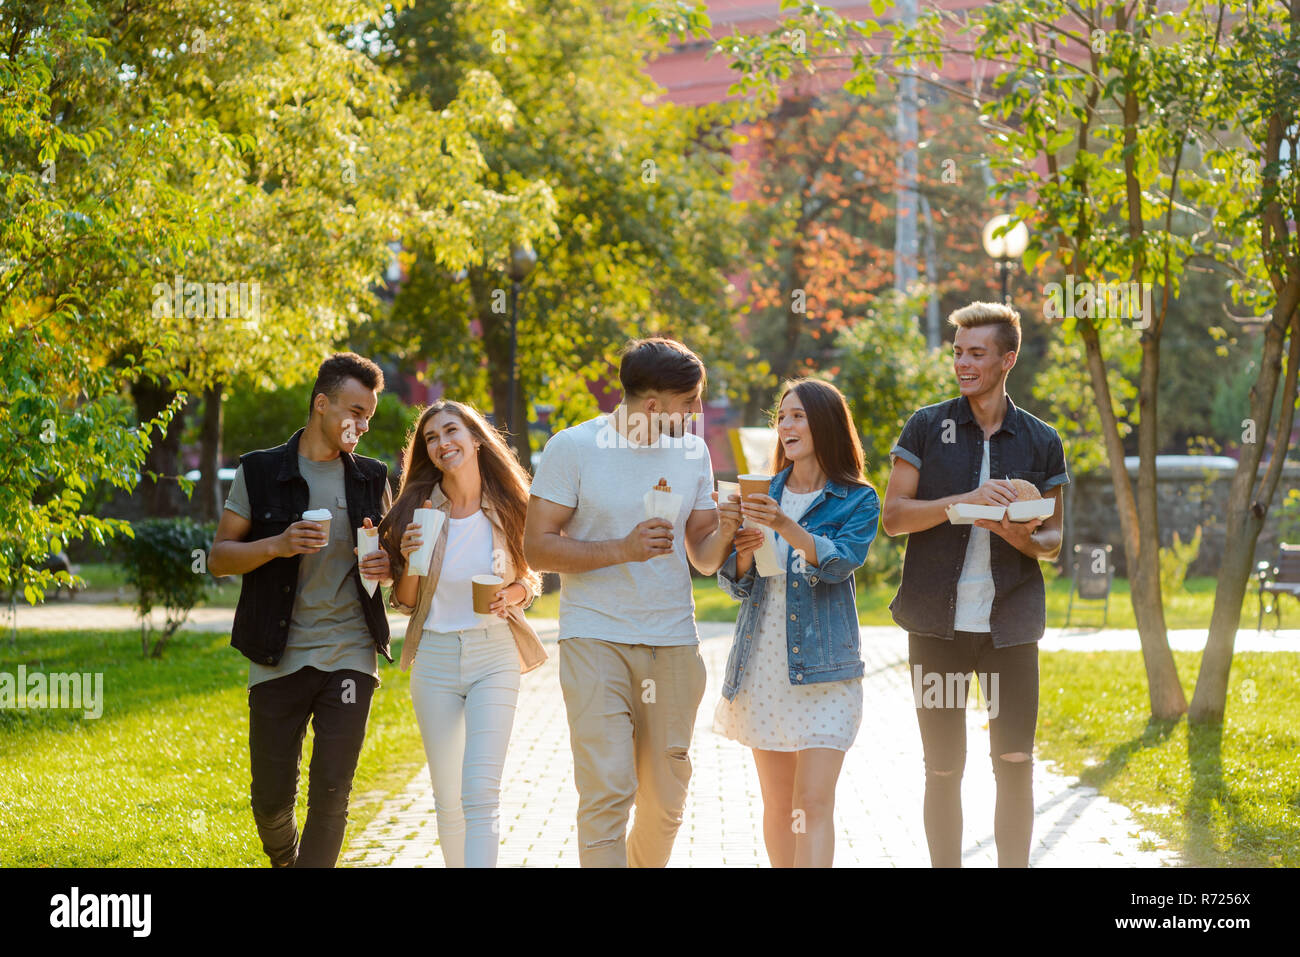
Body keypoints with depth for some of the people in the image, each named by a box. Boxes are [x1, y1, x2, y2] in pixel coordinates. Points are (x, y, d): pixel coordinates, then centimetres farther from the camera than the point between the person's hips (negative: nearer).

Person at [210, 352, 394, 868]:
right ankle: (284, 861, 33)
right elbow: (218, 558, 2)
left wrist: (388, 564, -3)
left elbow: (393, 550, 21)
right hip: (278, 661, -1)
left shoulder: (371, 478, 10)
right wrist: (278, 545, -16)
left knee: (330, 795, -7)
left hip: (349, 656, 1)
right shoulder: (260, 473, 3)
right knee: (271, 799, 3)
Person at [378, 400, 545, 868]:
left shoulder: (508, 509, -1)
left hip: (495, 657, -2)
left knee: (481, 791, -15)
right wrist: (410, 561, -13)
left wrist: (515, 594, -8)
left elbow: (529, 579, 14)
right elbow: (403, 602, 7)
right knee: (447, 798, 7)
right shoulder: (419, 511, -1)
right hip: (435, 658, 2)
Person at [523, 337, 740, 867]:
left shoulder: (692, 450, 10)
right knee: (607, 790, -13)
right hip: (595, 639, -4)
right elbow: (536, 547, -7)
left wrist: (725, 532, -10)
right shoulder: (573, 448, -4)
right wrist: (622, 550, -19)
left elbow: (703, 559, 13)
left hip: (673, 643, 4)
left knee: (666, 800, 7)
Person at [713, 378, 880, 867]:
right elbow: (735, 585, 8)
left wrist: (786, 526, -32)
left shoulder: (857, 500, 0)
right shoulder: (764, 495, 11)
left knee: (814, 803, -12)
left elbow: (839, 562, -17)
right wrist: (744, 552, -14)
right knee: (777, 804, 9)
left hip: (823, 667, -4)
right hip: (762, 666, 4)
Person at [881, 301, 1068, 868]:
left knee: (1015, 763, -5)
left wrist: (1023, 538, -12)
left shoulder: (1041, 441, 7)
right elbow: (893, 517, -2)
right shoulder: (927, 427, 4)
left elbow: (1053, 541, 12)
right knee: (943, 768, 4)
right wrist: (964, 501, -16)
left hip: (1009, 621, 1)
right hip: (937, 622, -1)